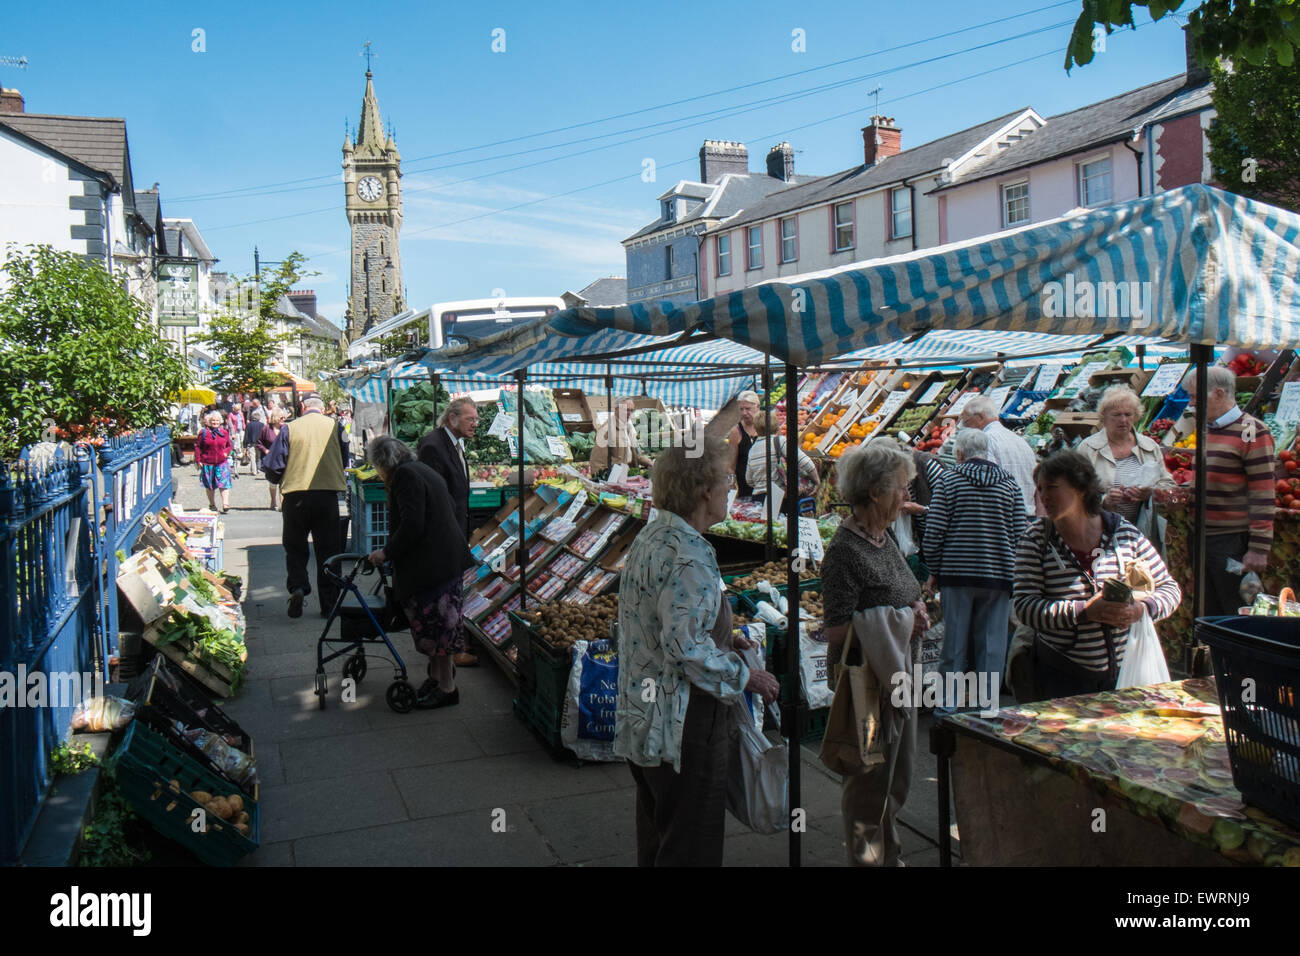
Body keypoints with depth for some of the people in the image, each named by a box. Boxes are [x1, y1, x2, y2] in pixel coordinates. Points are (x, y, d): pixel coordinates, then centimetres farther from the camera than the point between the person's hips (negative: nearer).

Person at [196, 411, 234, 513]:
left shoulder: (224, 432, 7)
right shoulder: (203, 433, 0)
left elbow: (229, 445, 18)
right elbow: (198, 447, 3)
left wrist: (226, 452, -1)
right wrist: (198, 460, -3)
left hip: (222, 463, 0)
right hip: (207, 463, 0)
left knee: (224, 484, -10)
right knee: (209, 486, 11)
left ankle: (225, 504, -14)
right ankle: (212, 504, 24)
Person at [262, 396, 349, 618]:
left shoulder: (290, 428, 0)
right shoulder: (334, 426, 5)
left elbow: (273, 465, 0)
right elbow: (344, 460, 15)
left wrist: (282, 479, 20)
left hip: (296, 494, -1)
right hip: (328, 494, 1)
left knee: (295, 546, 13)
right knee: (327, 549, 9)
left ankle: (297, 587, -9)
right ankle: (328, 604, 11)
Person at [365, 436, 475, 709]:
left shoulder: (406, 475, -13)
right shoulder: (421, 470, 18)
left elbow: (411, 526, -22)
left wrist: (386, 552, -11)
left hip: (433, 562, -10)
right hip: (443, 560, 10)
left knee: (435, 624, -2)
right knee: (434, 623, 18)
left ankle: (447, 688, 7)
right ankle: (436, 676, 29)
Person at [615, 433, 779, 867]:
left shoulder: (650, 537, 8)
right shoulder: (687, 556, -23)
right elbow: (685, 646, -27)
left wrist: (722, 641, 13)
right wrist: (744, 676, -14)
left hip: (642, 718, 10)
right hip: (682, 725, -10)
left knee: (656, 838, 24)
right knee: (691, 846, 5)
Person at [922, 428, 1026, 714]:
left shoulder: (949, 481, -3)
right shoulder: (1010, 484, 3)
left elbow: (933, 532, -6)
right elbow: (1020, 534, 1)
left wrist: (935, 570, 4)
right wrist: (1010, 568, 12)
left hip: (957, 573, -1)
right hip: (999, 575, 1)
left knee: (954, 641, 6)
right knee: (992, 644, 7)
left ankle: (948, 703, 11)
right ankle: (986, 705, 12)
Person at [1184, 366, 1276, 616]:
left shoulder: (1252, 432, -12)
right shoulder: (1206, 430, 13)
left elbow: (1263, 496, -16)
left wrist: (1259, 549, -18)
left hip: (1233, 540, -8)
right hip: (1203, 537, 8)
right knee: (1209, 614, 14)